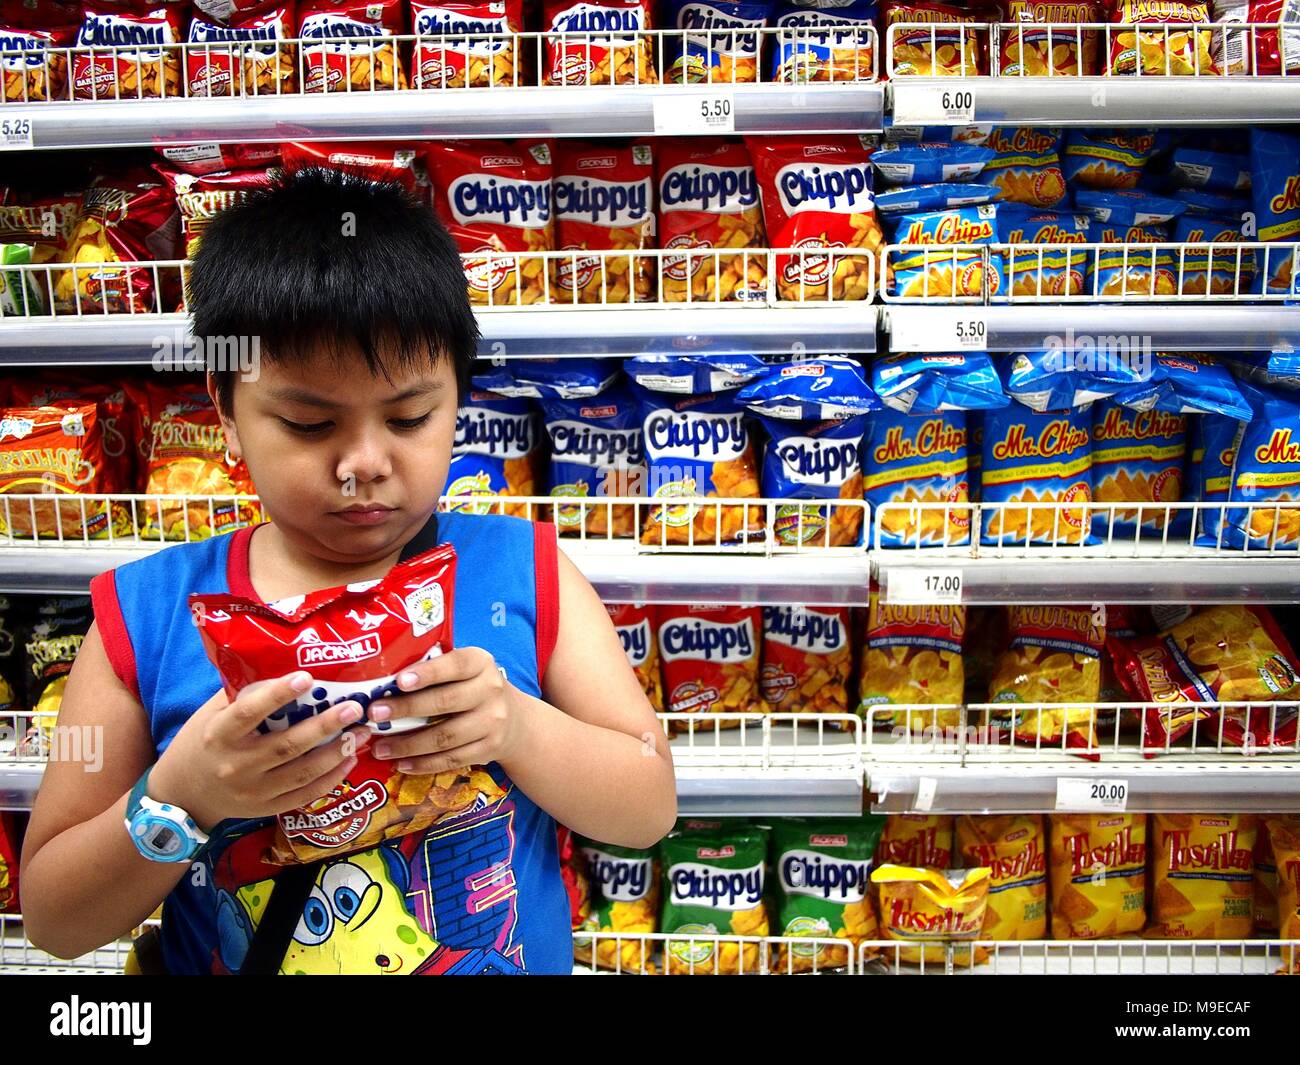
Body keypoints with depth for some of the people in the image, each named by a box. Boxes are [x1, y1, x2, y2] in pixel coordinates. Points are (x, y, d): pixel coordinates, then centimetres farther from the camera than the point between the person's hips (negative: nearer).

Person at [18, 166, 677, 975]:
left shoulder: (524, 572, -8)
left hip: (519, 957, 1)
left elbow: (651, 807, -6)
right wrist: (177, 801, -22)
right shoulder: (147, 614, -9)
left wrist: (517, 727, -22)